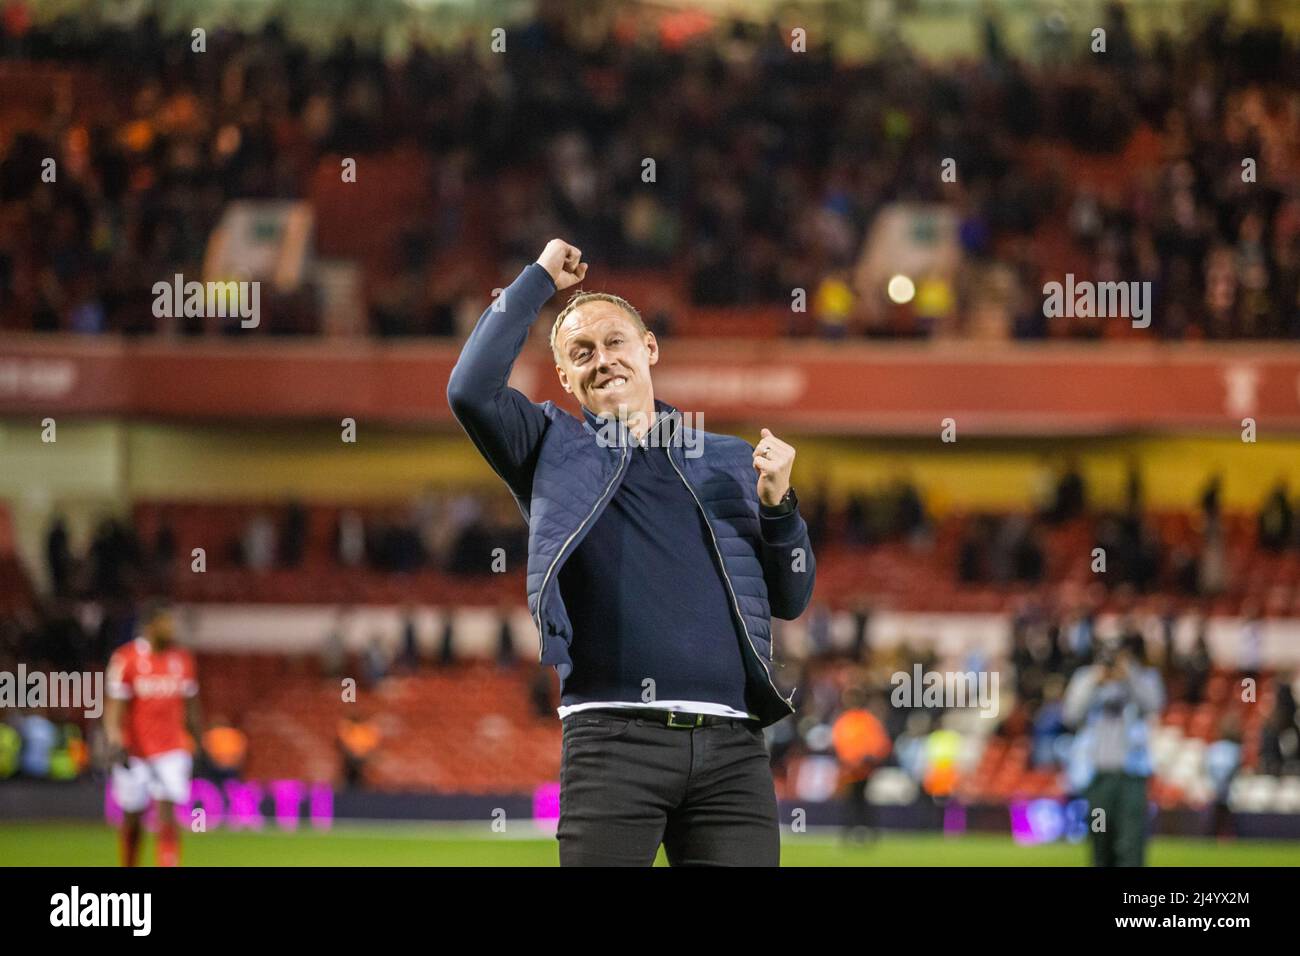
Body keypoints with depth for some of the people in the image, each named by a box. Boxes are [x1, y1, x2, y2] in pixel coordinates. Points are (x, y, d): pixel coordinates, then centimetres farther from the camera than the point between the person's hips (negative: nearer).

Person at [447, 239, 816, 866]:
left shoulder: (734, 463, 21)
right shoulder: (555, 451, 13)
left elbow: (792, 600, 20)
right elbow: (471, 390, -5)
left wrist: (777, 505, 2)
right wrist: (539, 280, 4)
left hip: (733, 746, 3)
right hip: (615, 739, -3)